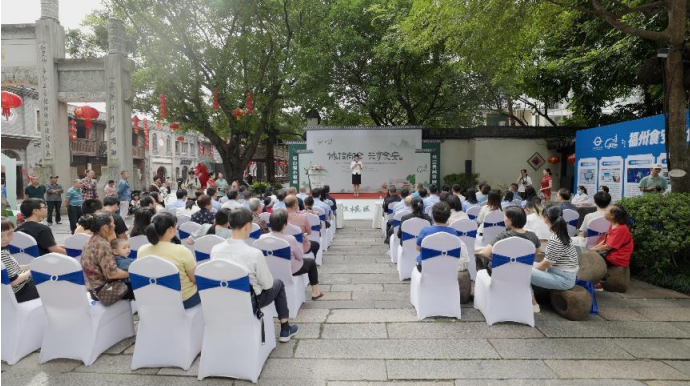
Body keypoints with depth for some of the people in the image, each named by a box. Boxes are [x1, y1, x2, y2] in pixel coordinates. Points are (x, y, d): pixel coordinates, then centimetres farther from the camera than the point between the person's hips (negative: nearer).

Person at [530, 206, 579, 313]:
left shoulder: (554, 240, -23)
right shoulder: (561, 234, 7)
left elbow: (546, 264, -16)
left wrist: (532, 268, -1)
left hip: (563, 279, -10)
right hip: (567, 275, 10)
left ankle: (534, 304, -4)